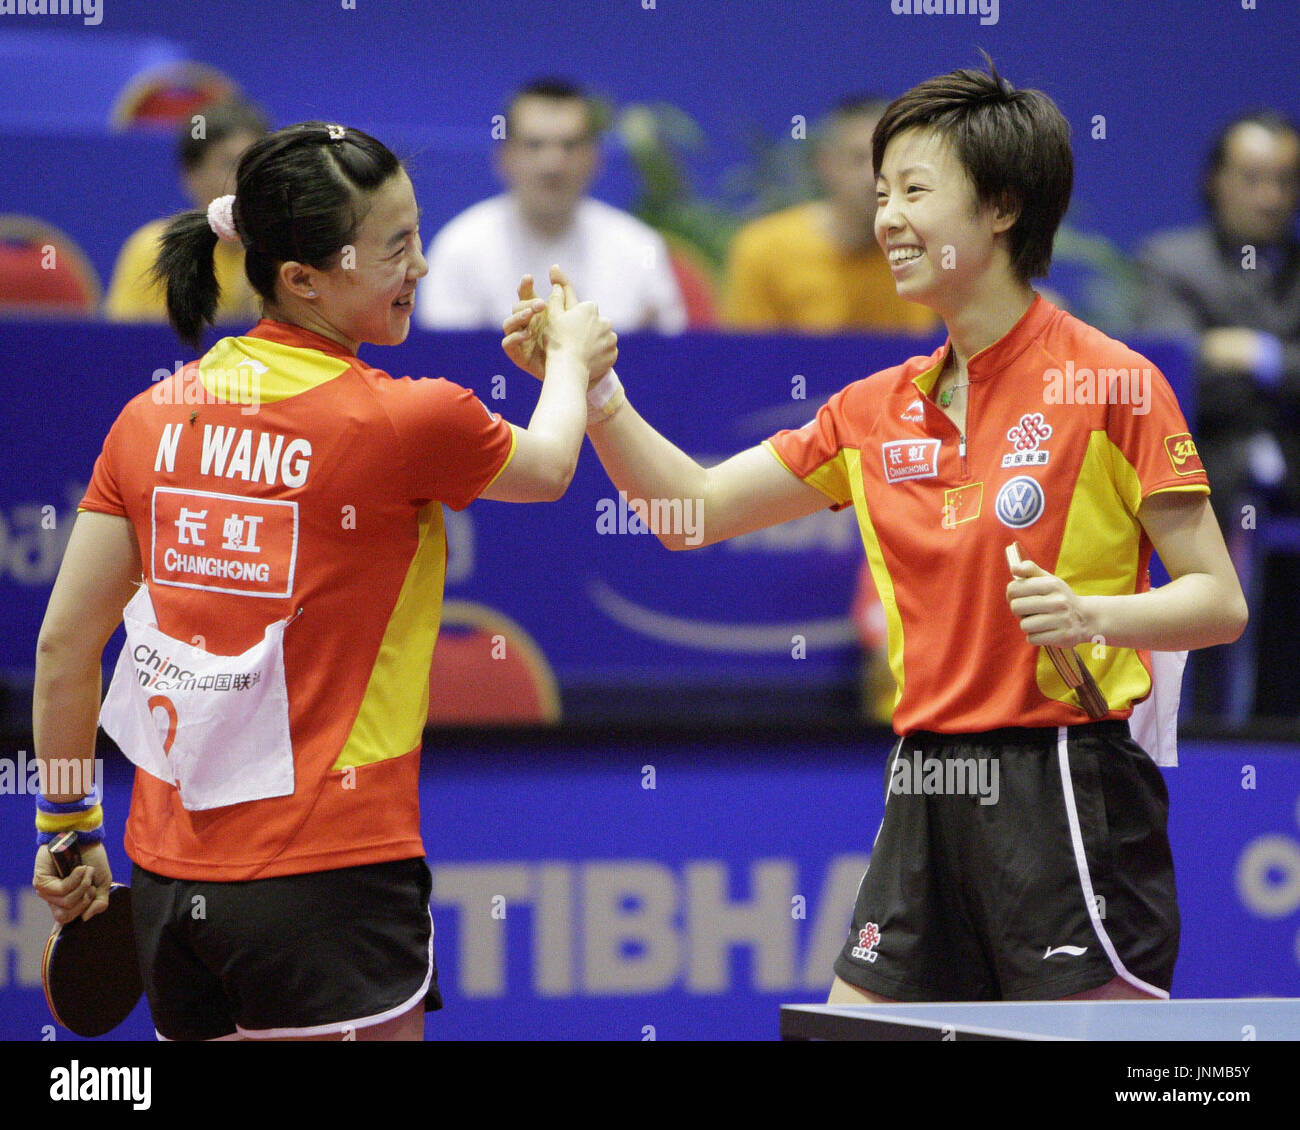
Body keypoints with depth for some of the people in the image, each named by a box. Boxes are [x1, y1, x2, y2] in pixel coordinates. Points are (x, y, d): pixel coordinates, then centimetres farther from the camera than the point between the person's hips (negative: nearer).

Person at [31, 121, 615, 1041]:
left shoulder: (153, 416, 3)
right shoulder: (406, 421, -11)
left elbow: (64, 644, 5)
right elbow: (546, 466, 11)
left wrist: (68, 827, 17)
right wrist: (573, 358, 32)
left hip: (166, 877, 6)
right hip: (330, 878, -6)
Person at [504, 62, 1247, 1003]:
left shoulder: (1110, 383, -6)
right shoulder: (879, 412, 13)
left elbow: (1220, 602, -6)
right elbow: (695, 508, 15)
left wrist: (1093, 614, -24)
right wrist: (589, 380, 3)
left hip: (1070, 791, -6)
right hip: (925, 799, 6)